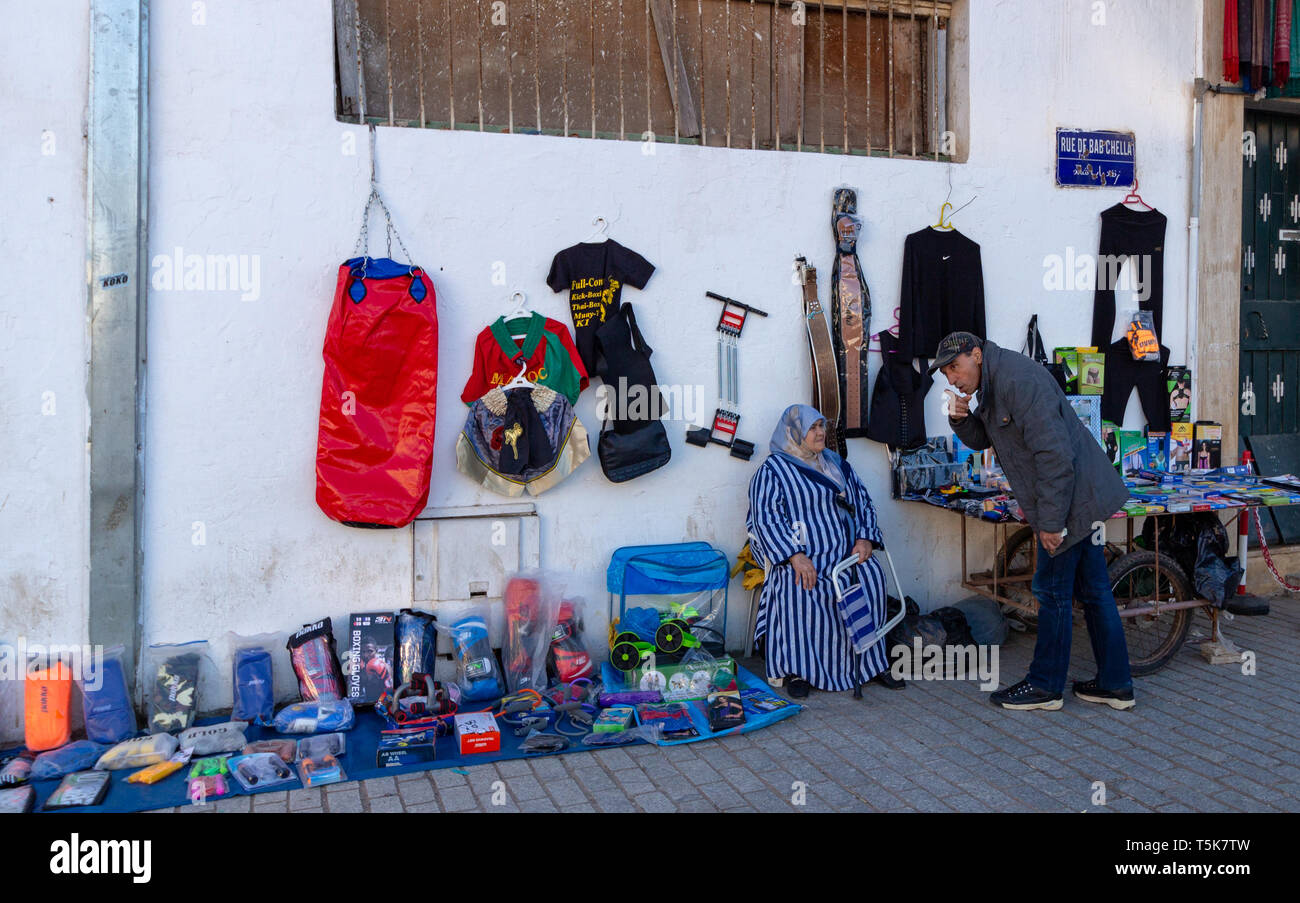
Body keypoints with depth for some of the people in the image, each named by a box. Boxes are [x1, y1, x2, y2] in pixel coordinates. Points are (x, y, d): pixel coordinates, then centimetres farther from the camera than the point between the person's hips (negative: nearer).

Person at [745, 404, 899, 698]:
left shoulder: (837, 464, 21)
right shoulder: (772, 470, 2)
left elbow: (862, 501, 20)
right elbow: (766, 517, -9)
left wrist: (865, 538, 1)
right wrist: (795, 555, -21)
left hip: (847, 553, 5)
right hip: (804, 558, -5)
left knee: (871, 575, -24)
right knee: (801, 590, -33)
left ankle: (872, 662, -13)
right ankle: (798, 669, -18)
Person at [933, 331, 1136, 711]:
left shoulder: (1019, 380, -22)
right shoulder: (991, 384, 11)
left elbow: (1054, 454, -26)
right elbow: (983, 439, 22)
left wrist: (1051, 520, -24)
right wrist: (962, 418, -1)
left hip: (1069, 499, -10)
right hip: (1080, 497, 10)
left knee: (1053, 591, 0)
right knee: (1092, 590, 14)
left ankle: (1045, 686, 13)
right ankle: (1115, 684, 23)